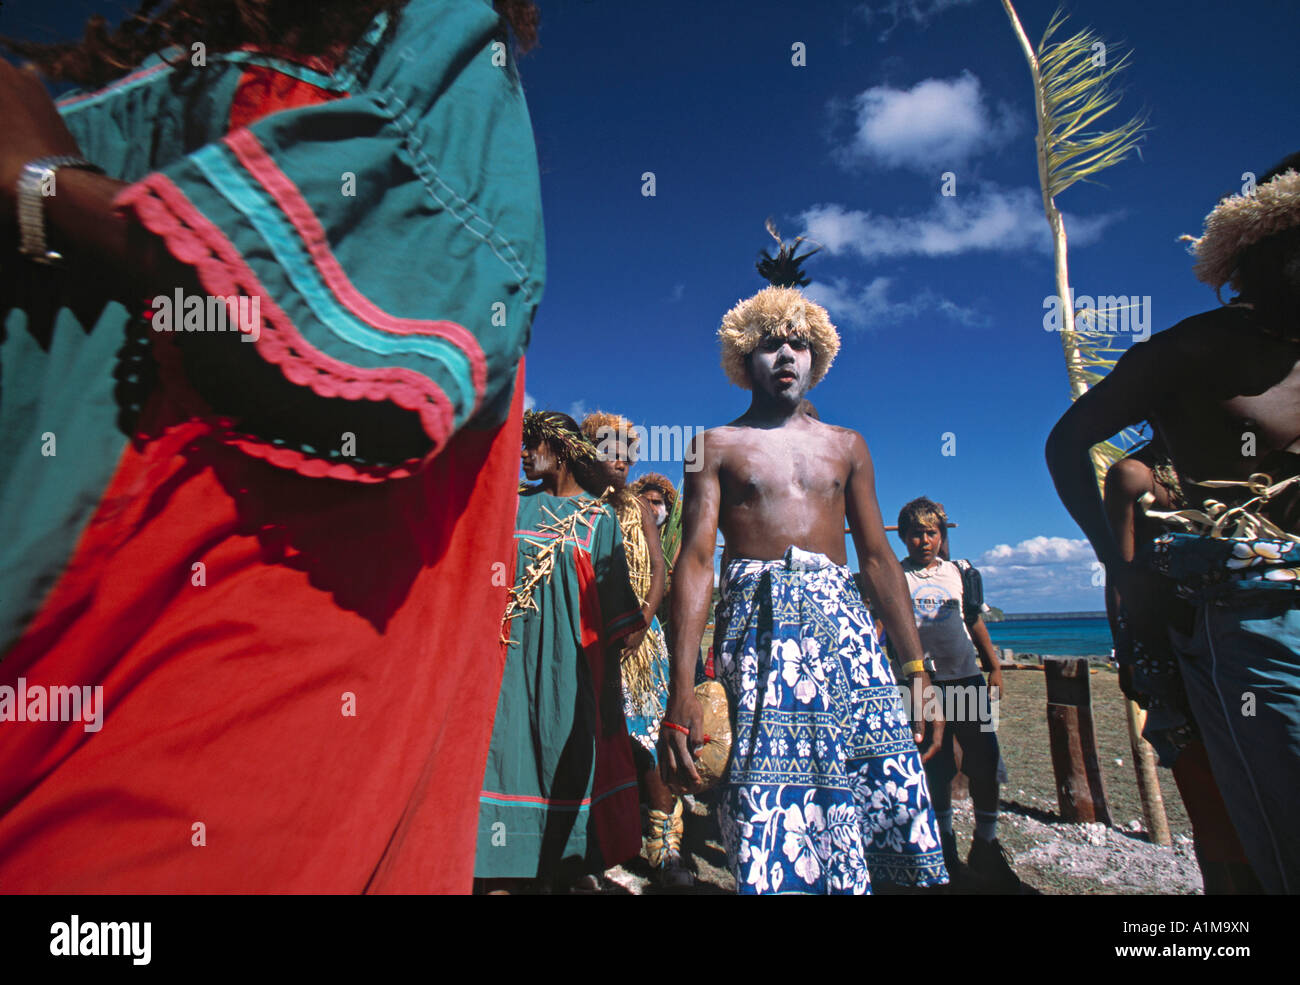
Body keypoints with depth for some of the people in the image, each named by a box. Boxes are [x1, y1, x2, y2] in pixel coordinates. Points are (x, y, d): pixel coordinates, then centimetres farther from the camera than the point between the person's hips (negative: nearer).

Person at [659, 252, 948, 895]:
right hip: (758, 624, -3)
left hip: (842, 621, 3)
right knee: (773, 814, -7)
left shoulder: (846, 446, 19)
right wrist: (681, 692, -12)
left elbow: (878, 558, 16)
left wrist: (917, 670, 8)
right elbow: (694, 560, -1)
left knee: (894, 790, -4)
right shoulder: (717, 446, 9)